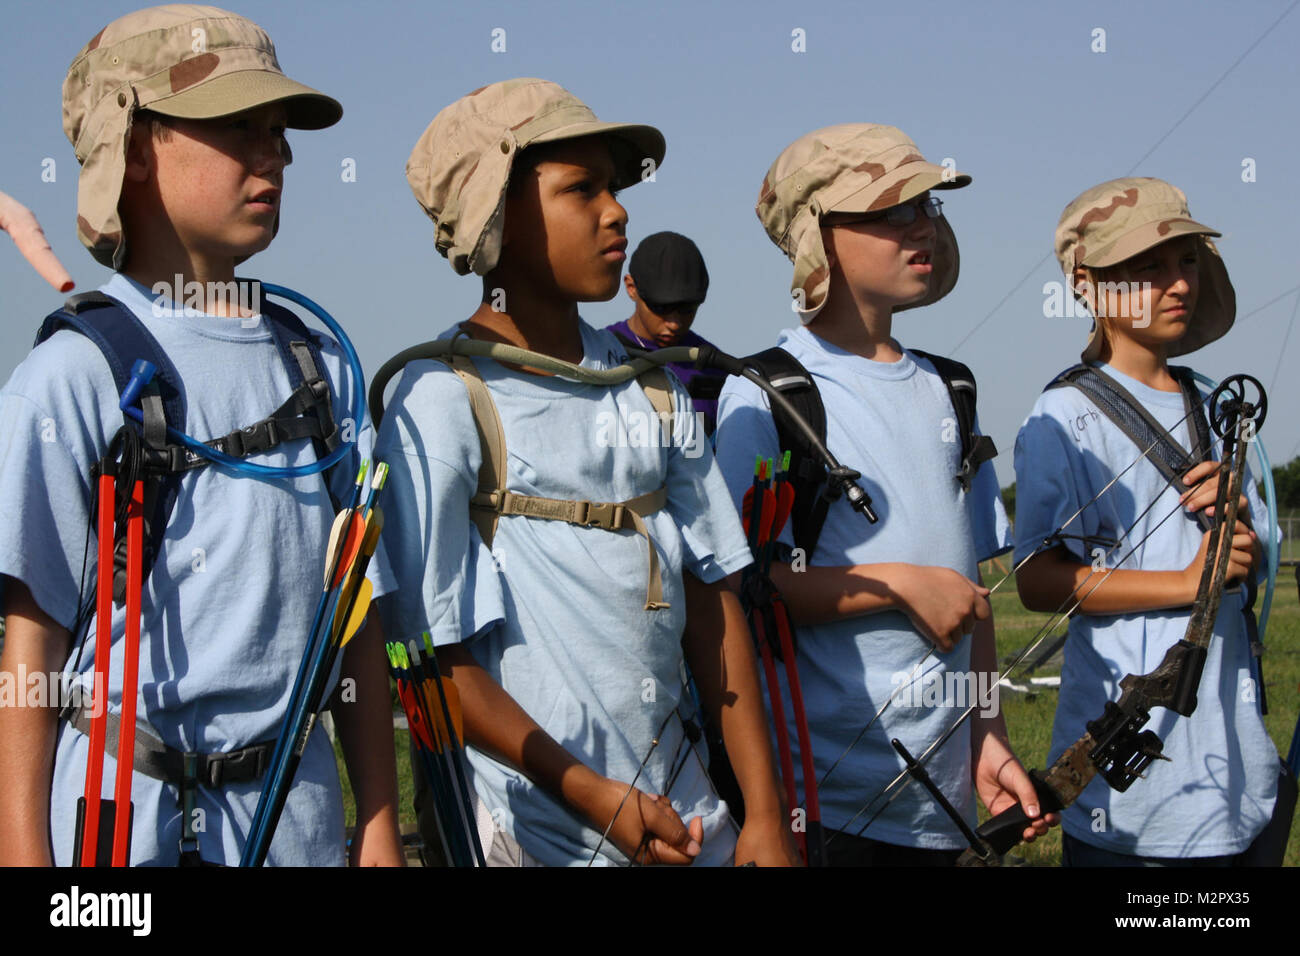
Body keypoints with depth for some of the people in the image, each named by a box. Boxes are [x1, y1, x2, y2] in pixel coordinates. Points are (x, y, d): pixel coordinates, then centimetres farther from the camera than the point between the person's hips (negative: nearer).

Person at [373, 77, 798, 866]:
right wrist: (593, 797, -14)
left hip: (683, 809, 5)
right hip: (536, 828, -5)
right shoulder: (442, 400, -11)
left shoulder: (649, 382, 7)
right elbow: (434, 654, -12)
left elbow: (710, 599, 6)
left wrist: (765, 814, 3)